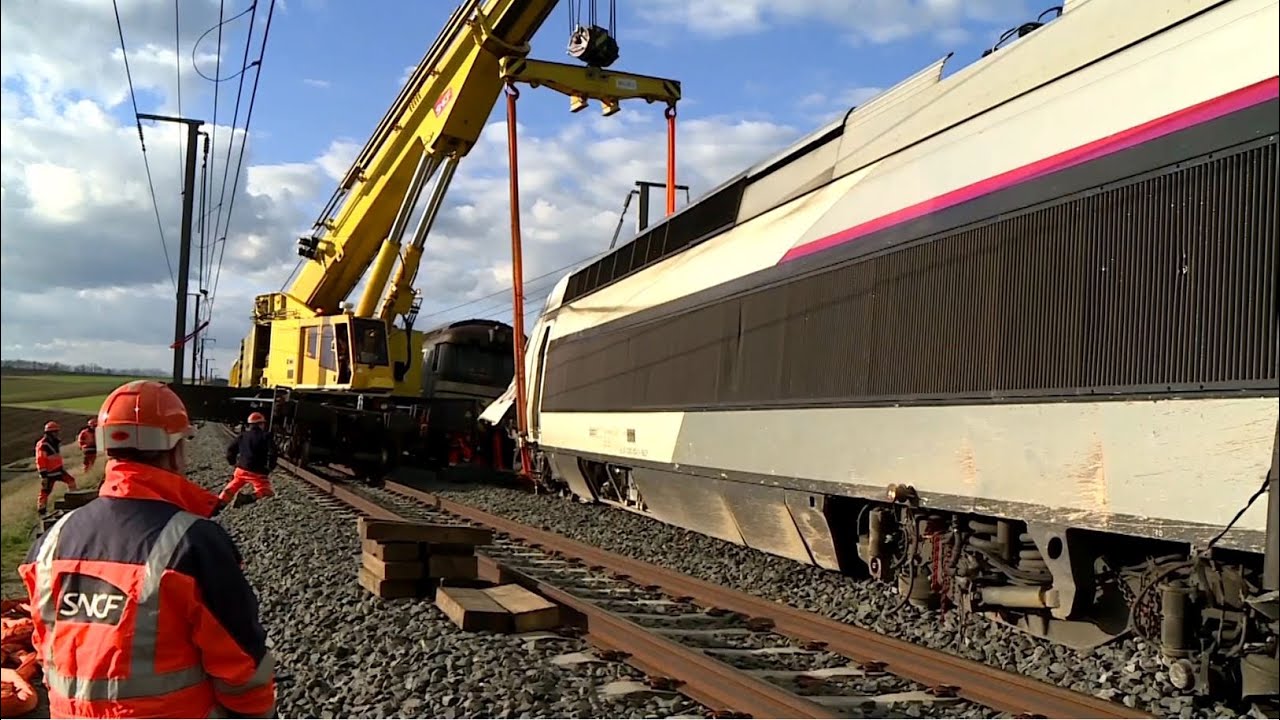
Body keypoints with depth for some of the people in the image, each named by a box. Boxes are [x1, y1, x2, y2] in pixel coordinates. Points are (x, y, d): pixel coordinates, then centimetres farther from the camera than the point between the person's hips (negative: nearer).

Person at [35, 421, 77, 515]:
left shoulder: (56, 442, 9)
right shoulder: (43, 445, -21)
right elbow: (40, 461, -22)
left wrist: (61, 467, 26)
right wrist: (43, 475, -22)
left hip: (58, 470, 8)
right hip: (49, 473, -8)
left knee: (71, 480, 7)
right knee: (45, 491, -2)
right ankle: (41, 509, 6)